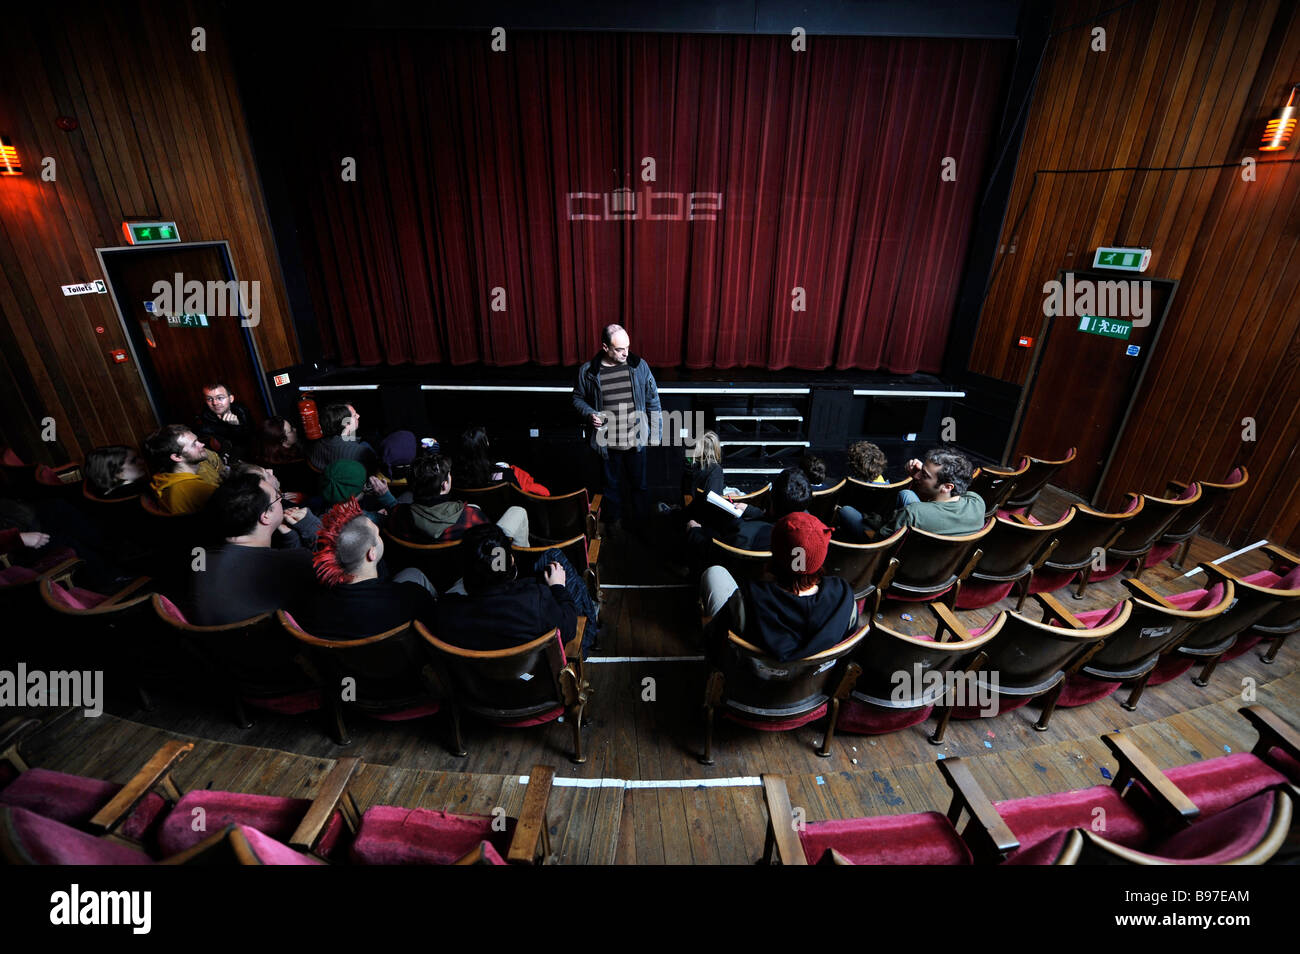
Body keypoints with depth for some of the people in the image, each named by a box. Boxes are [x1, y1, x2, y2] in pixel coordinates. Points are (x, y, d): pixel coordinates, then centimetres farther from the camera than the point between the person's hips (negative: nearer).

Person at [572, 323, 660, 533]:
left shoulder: (639, 365, -7)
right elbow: (578, 398, 7)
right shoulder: (588, 371, -10)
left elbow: (652, 400, 2)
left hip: (637, 439, 1)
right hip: (608, 442, 0)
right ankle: (613, 525, 40)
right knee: (613, 486, 17)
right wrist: (589, 414, -14)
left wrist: (655, 432, 1)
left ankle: (639, 524, 39)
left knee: (638, 484, 16)